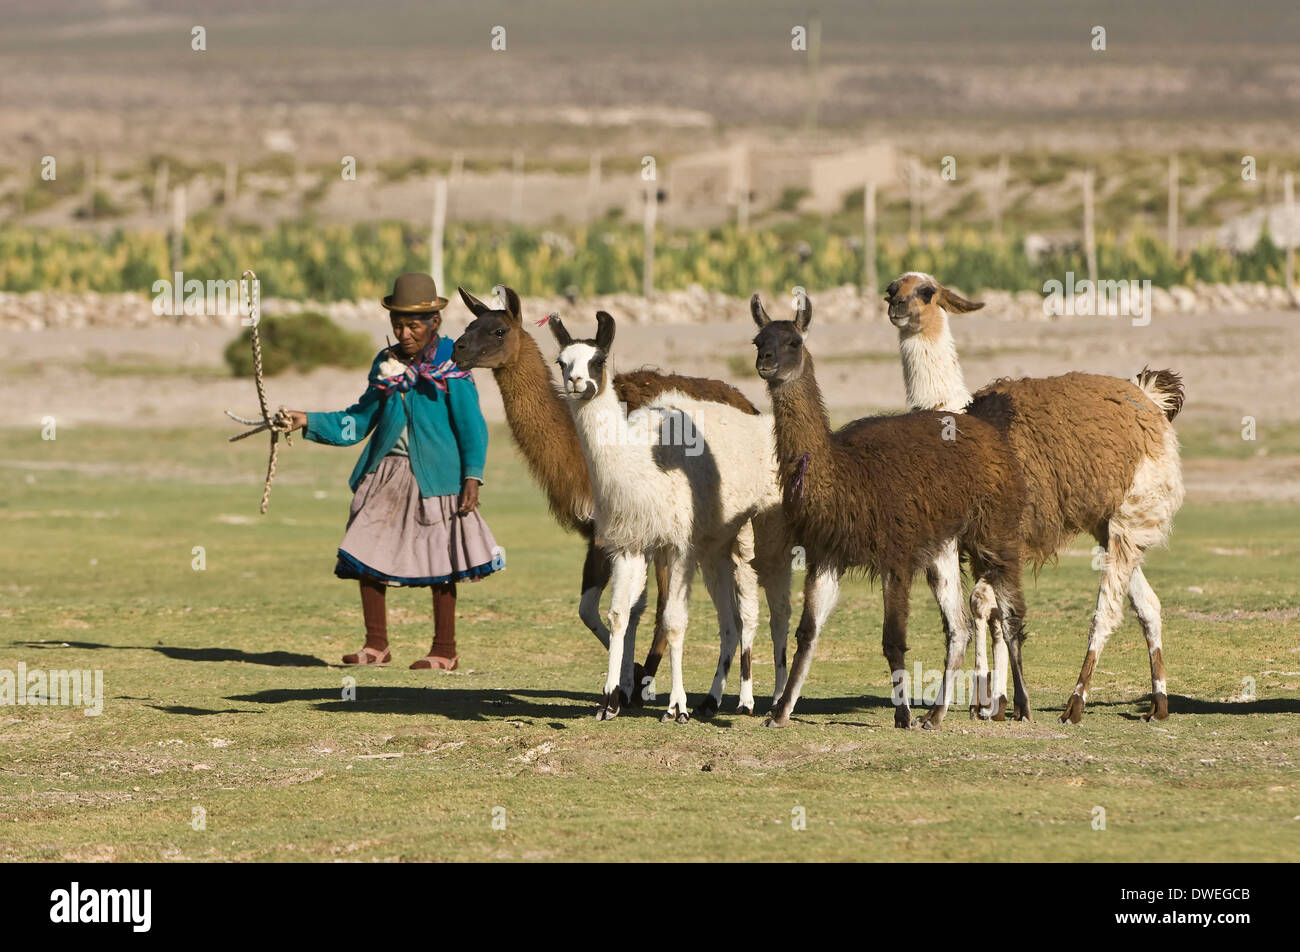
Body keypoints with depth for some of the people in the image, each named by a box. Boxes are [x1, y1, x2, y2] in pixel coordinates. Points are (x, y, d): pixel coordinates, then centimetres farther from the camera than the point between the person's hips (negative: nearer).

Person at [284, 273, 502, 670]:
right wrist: (309, 422, 4)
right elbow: (358, 421, 14)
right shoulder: (387, 365, 11)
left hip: (433, 474, -6)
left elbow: (471, 424, -5)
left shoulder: (450, 365, -4)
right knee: (366, 554, 2)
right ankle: (376, 644, 14)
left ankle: (445, 651, 8)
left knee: (437, 561, -2)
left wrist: (472, 476, -13)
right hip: (385, 472, 6)